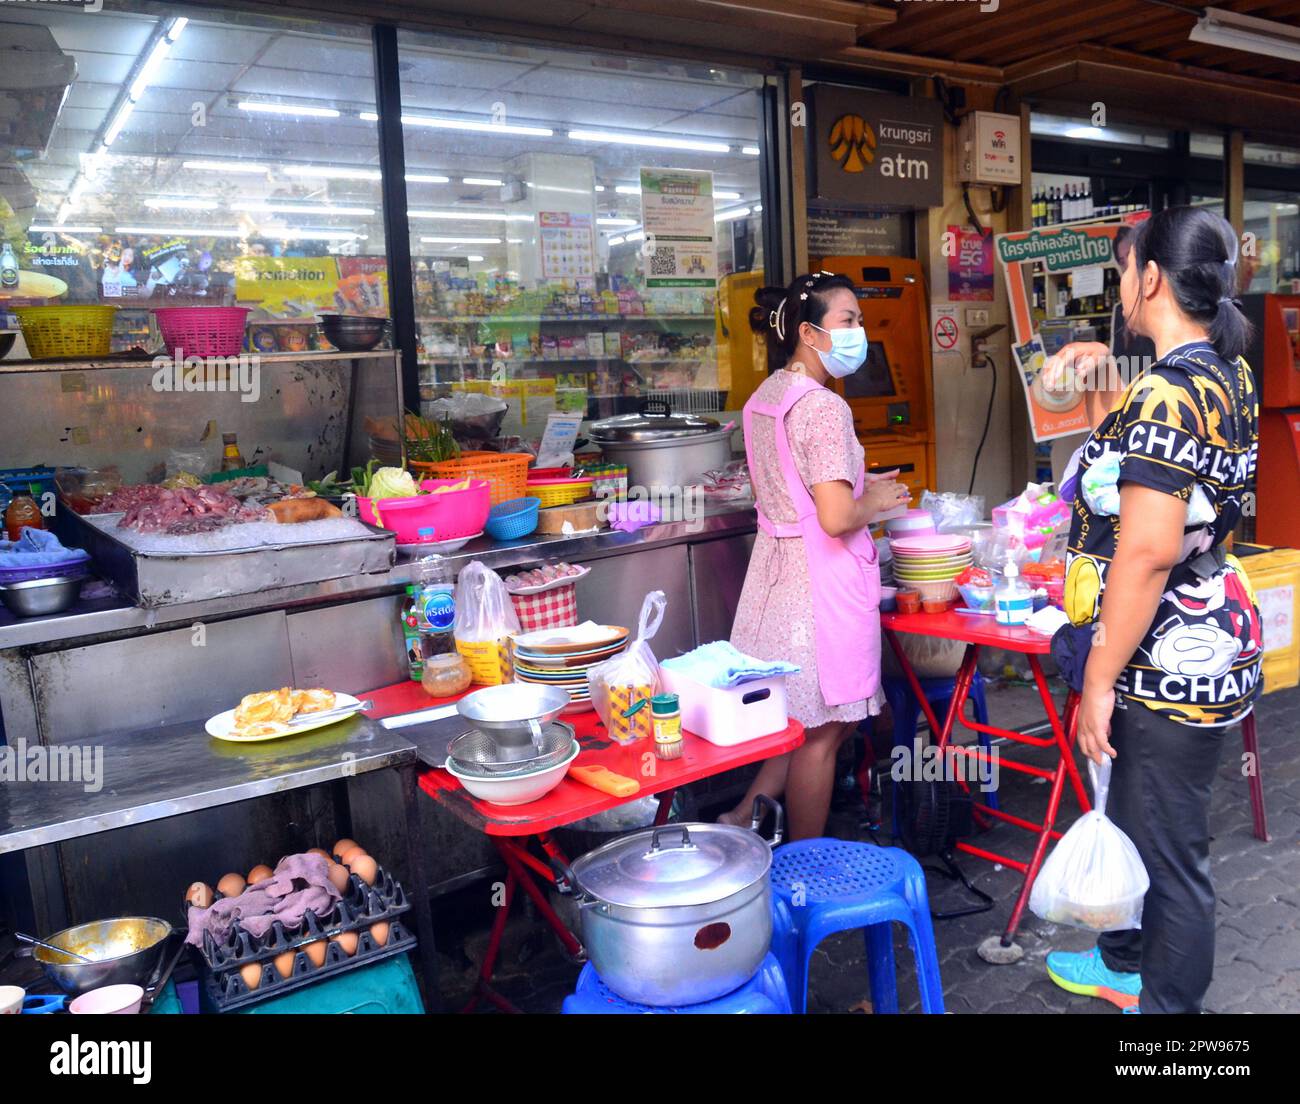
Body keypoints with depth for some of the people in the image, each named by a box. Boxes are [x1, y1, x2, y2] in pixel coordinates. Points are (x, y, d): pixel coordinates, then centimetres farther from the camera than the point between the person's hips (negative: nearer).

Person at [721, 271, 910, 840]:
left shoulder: (764, 398, 11)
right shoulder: (824, 407, -18)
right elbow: (837, 518, -24)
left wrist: (858, 484, 16)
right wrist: (877, 501, -4)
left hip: (776, 572, 9)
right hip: (823, 579, -9)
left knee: (815, 722, 20)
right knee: (821, 734, 4)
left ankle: (744, 816, 19)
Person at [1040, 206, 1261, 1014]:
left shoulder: (1164, 395, -23)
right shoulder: (1230, 377, 8)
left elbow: (1147, 553, -27)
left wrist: (1099, 681, -21)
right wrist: (1096, 385, 16)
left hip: (1169, 664, -11)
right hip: (1202, 639, 11)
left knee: (1170, 849, 7)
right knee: (1135, 819, 26)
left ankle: (1168, 1001, 26)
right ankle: (1129, 962, 45)